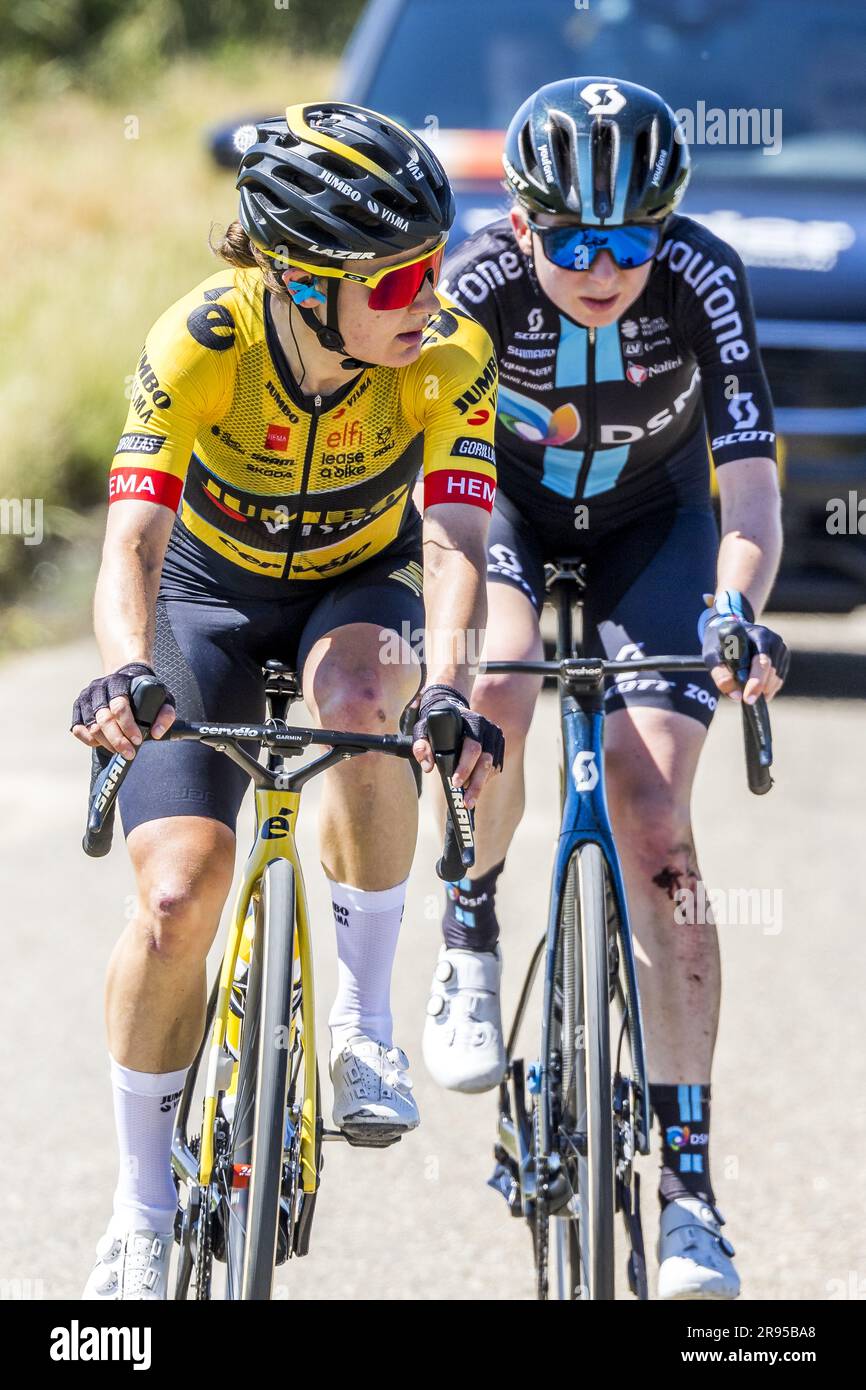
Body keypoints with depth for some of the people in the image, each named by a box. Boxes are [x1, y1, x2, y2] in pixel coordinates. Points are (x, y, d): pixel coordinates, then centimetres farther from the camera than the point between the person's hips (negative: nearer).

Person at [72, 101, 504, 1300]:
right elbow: (135, 538, -38)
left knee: (359, 699, -37)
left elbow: (452, 540, -35)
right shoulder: (201, 342, -31)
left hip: (361, 583, 1)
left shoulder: (447, 354, -28)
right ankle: (143, 1209, 6)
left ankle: (363, 1020, -17)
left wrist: (448, 689, -54)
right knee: (177, 898, -14)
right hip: (214, 593, 0)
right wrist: (126, 673, -58)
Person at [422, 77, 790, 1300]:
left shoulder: (702, 280, -30)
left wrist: (736, 612, -51)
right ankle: (470, 945, -2)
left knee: (651, 812, -16)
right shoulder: (480, 283, -30)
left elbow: (751, 486, -32)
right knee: (495, 698, -33)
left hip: (653, 523, 0)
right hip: (510, 502, 0)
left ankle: (688, 1181, -14)